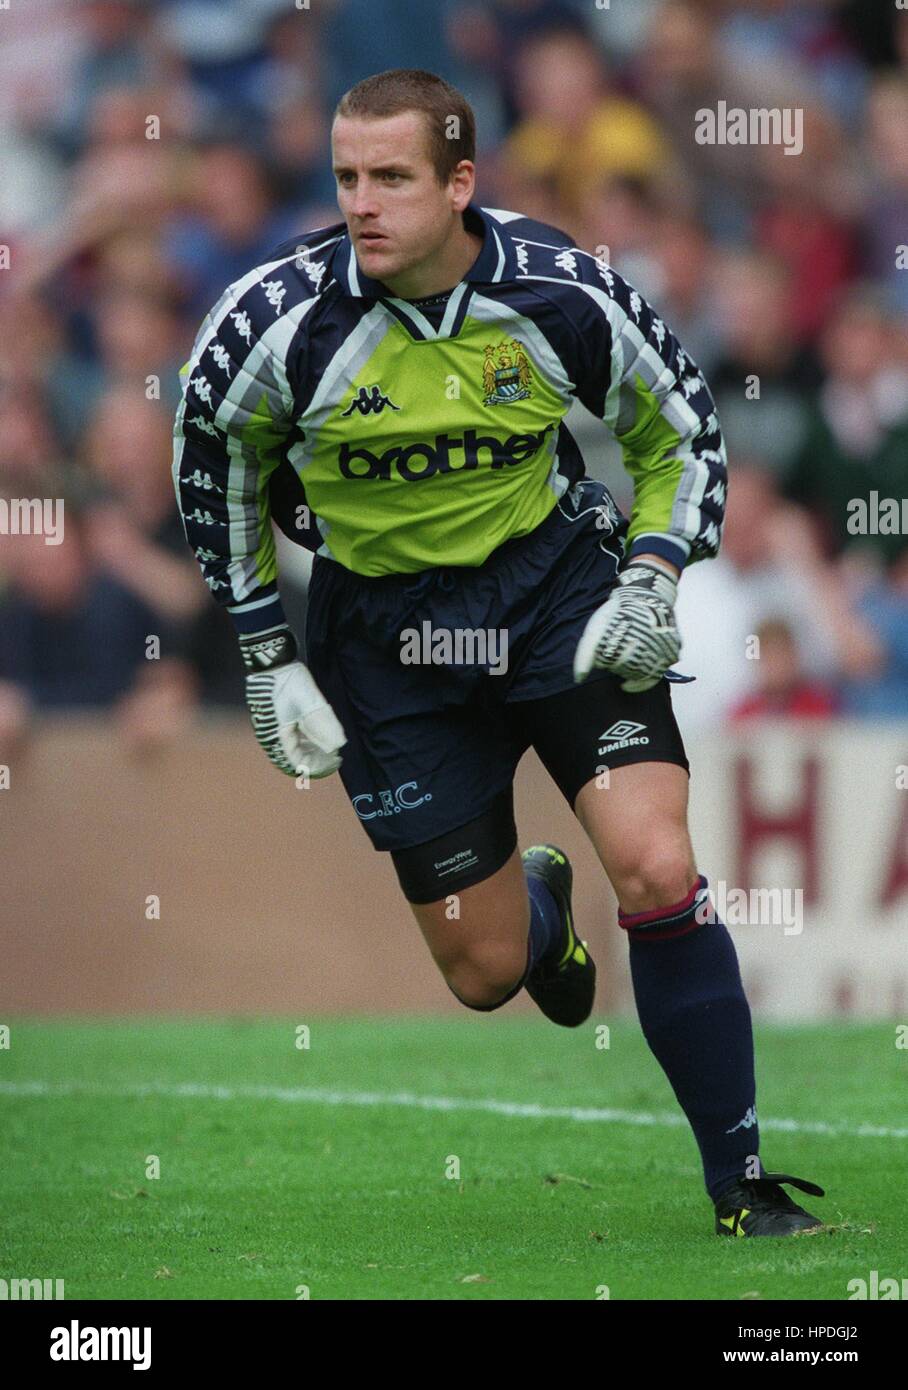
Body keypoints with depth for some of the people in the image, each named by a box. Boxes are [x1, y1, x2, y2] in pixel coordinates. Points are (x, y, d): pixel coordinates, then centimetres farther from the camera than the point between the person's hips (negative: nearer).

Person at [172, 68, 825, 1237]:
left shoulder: (564, 296, -16)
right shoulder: (281, 318, -19)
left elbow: (680, 433, 4)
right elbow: (212, 465, 2)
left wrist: (653, 580, -10)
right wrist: (266, 659, 3)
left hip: (556, 572, 0)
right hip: (385, 624, 0)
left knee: (657, 871, -19)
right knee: (484, 974, 3)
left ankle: (740, 1185, -6)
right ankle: (535, 898, 44)